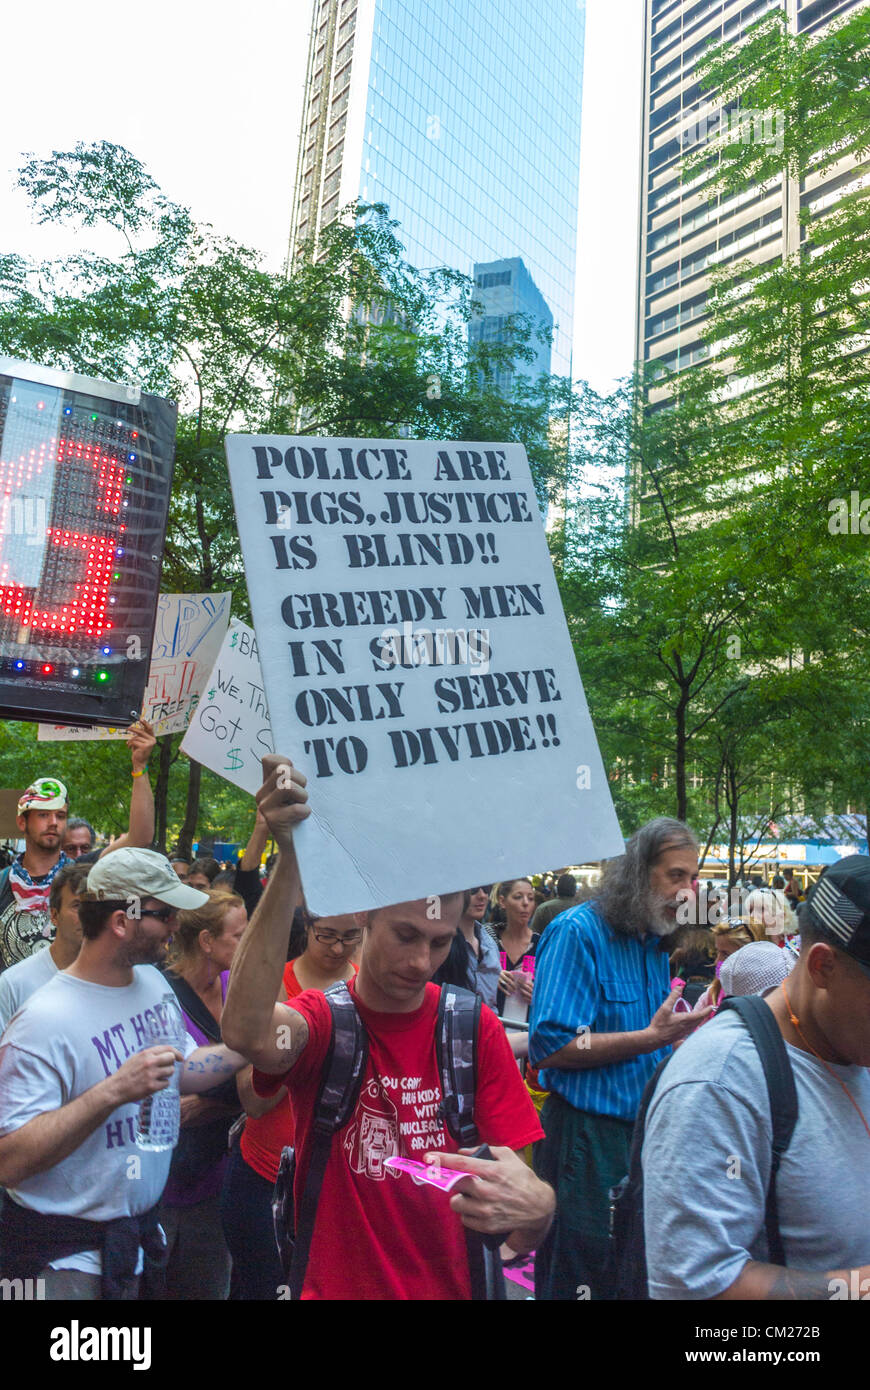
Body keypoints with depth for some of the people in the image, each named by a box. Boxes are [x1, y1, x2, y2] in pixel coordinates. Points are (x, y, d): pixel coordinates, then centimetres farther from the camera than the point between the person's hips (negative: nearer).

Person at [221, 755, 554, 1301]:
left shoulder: (474, 1027, -9)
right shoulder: (324, 1017, -13)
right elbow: (248, 1032, -38)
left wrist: (533, 1206, -35)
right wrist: (291, 857, -45)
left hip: (449, 1285, 2)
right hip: (335, 1284, -1)